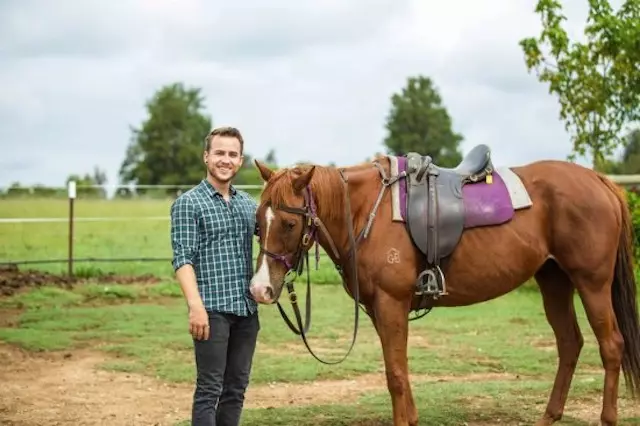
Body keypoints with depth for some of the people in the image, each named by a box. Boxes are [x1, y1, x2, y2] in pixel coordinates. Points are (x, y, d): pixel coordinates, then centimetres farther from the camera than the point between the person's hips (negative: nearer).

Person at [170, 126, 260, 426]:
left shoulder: (248, 204, 14)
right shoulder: (188, 203, -4)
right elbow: (182, 259, -12)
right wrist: (196, 306, -24)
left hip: (246, 310, 6)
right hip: (212, 310, -6)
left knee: (236, 389, 10)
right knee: (210, 389, -5)